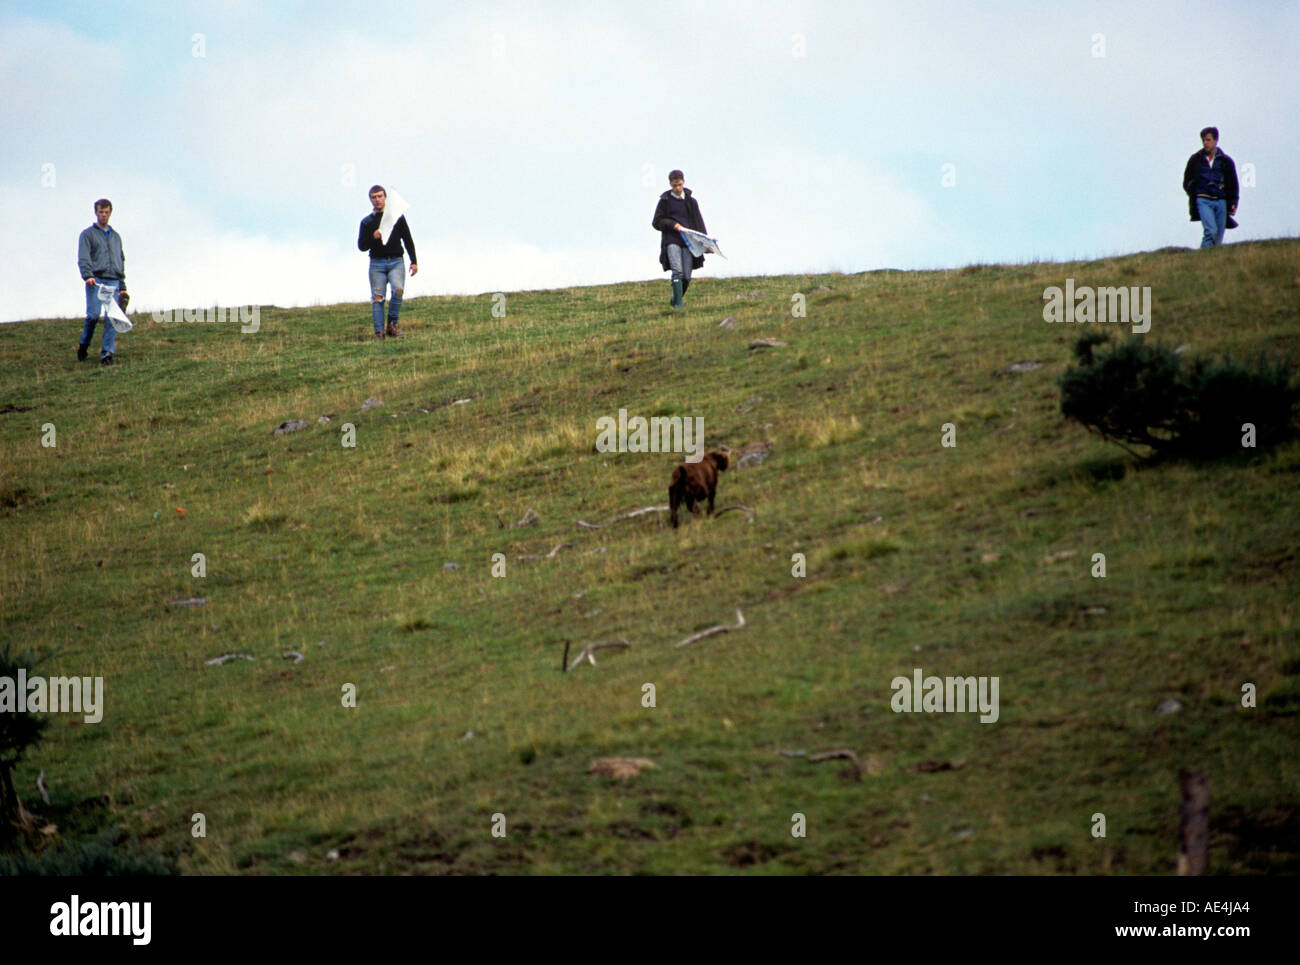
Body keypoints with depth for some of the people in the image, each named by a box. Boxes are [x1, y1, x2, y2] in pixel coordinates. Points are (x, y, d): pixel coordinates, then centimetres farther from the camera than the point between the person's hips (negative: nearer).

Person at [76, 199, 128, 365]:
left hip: (114, 282, 4)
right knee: (93, 315, -14)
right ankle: (83, 346, 7)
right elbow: (83, 258, -4)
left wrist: (122, 286, 18)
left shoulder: (116, 237, 25)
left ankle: (107, 354, -8)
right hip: (95, 281, -4)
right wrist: (87, 275, -22)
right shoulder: (88, 234, 9)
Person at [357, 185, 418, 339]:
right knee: (377, 297, -8)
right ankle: (379, 332, -8)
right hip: (377, 263, 1)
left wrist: (414, 262, 6)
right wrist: (373, 237, -11)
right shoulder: (367, 222, 12)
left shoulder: (397, 217, 12)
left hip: (396, 261, -1)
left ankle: (392, 324, -10)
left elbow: (408, 240, 14)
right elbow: (362, 246, 10)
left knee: (398, 290, -23)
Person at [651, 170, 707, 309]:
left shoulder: (691, 202, 14)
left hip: (688, 242, 3)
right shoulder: (665, 201, 8)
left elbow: (699, 224, 15)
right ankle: (678, 303, -23)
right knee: (677, 271, -20)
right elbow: (656, 222, 6)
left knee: (686, 276, -1)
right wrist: (673, 225, -9)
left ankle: (676, 300, 19)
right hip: (672, 241, -3)